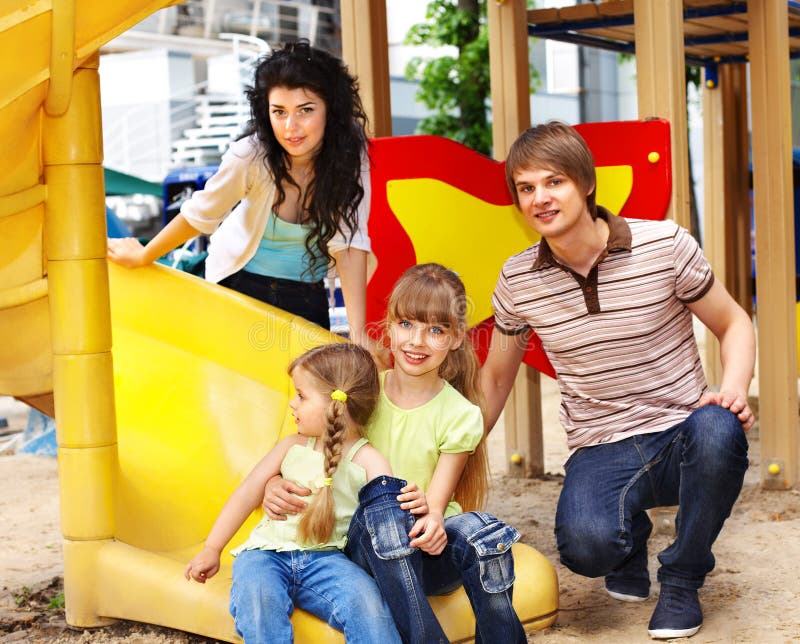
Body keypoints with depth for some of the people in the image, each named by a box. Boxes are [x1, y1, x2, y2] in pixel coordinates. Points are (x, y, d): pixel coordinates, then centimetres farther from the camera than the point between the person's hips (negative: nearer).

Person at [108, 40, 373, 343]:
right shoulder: (251, 156, -27)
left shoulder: (351, 153, -23)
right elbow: (199, 215, -11)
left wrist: (358, 337, -30)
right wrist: (143, 257, 2)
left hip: (308, 295, 2)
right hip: (239, 283, -2)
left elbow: (349, 242, -25)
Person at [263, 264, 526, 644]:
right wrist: (275, 485, -18)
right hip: (365, 546, 1)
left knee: (474, 529, -35)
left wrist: (432, 519, -35)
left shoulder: (460, 416, -4)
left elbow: (435, 506, -10)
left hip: (429, 555, -1)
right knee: (382, 500, -35)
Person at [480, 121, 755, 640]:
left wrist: (734, 391, -18)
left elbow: (733, 324, 2)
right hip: (602, 454, 1)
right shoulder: (518, 280, -1)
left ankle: (682, 580, -8)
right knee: (586, 546, -33)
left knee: (716, 431, -38)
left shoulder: (665, 245, -8)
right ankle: (630, 535, 11)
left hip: (681, 438, -1)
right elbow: (495, 378, 15)